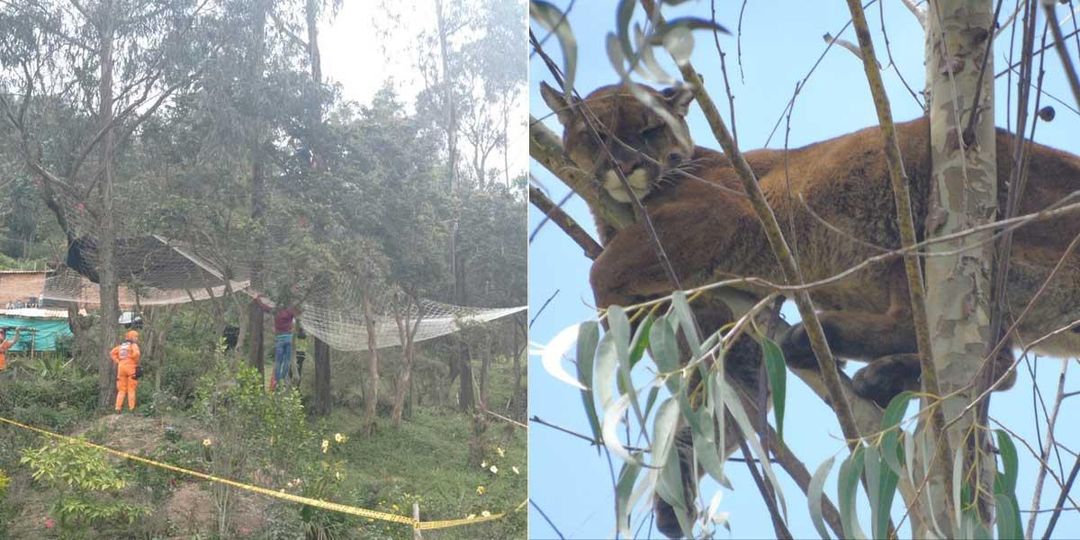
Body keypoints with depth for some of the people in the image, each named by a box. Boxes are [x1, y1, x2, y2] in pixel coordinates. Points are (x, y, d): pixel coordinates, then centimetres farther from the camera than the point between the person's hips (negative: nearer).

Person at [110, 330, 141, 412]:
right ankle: (131, 408, -7)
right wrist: (136, 362, -6)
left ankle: (118, 408, 0)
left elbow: (113, 352, 11)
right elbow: (136, 353, -22)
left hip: (121, 367, 5)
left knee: (121, 390, 8)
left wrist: (117, 362, 8)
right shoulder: (133, 345, -3)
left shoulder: (121, 345, 17)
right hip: (131, 368, -5)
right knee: (131, 389, -3)